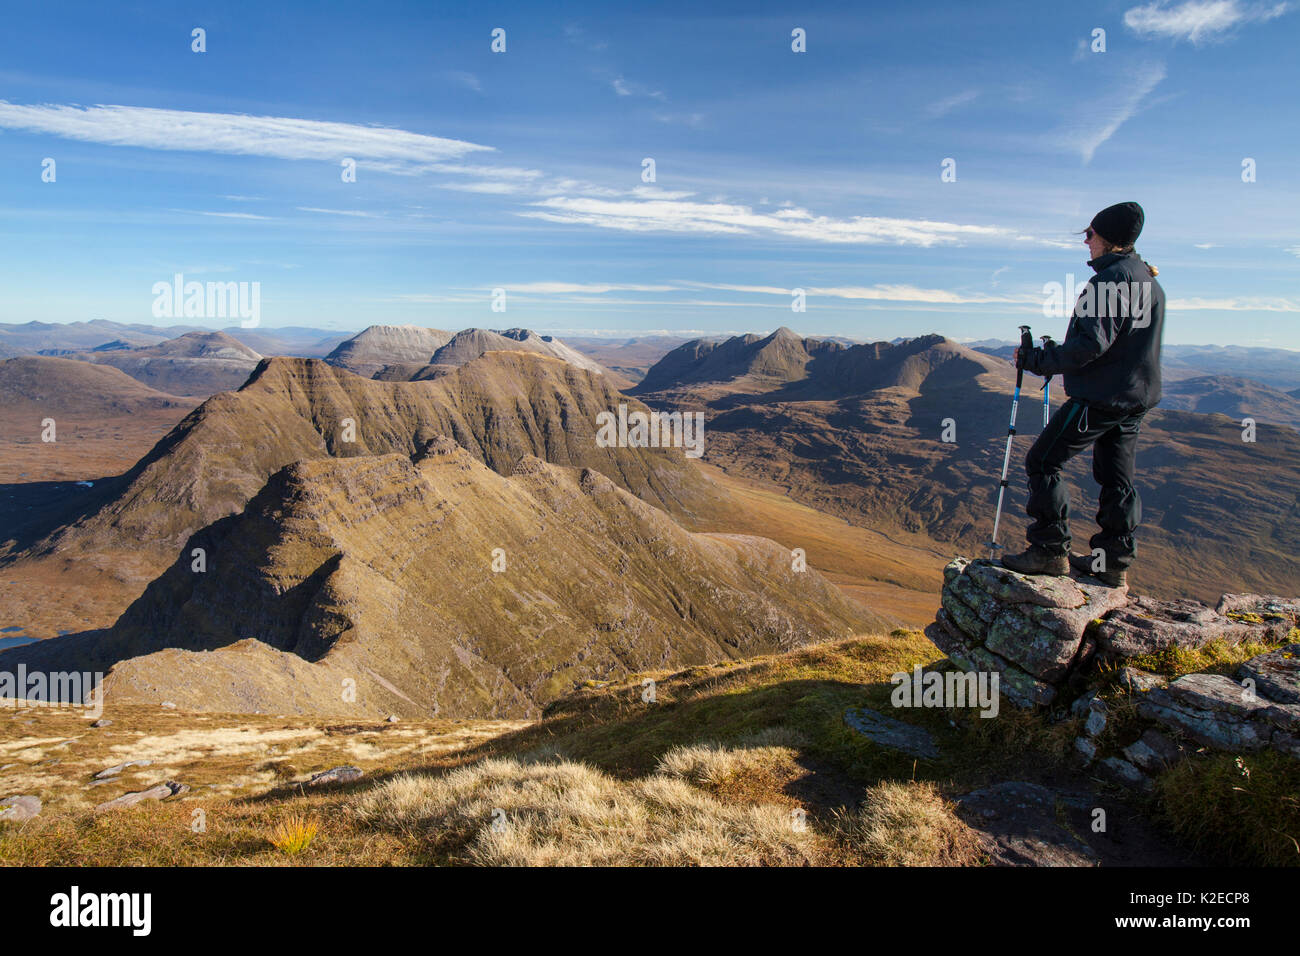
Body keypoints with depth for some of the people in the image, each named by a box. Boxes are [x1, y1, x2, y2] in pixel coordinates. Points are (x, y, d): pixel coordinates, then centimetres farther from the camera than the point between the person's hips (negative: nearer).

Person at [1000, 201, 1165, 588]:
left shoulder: (1109, 280, -16)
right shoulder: (1152, 284, 14)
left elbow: (1091, 344, -23)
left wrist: (1036, 359, -14)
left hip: (1098, 397, -9)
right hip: (1138, 398, 10)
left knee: (1042, 462, -2)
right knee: (1117, 479, 12)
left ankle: (1050, 550, -1)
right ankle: (1114, 562, 17)